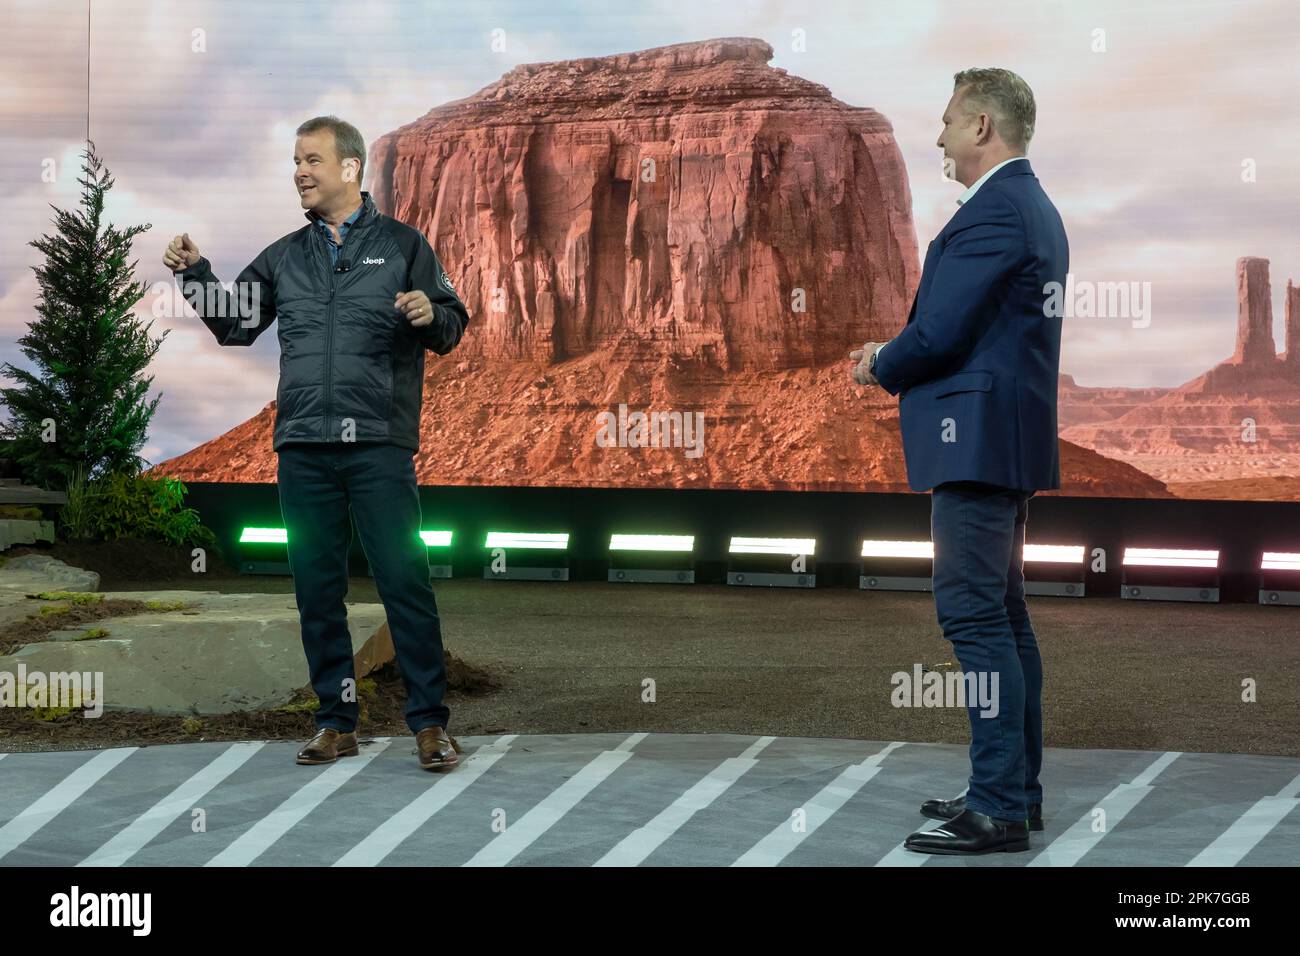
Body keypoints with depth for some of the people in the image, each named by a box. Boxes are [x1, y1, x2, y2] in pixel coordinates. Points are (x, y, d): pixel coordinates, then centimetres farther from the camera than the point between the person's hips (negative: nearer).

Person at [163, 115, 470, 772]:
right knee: (316, 589, 7)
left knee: (405, 581, -7)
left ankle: (429, 722, -1)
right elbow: (235, 325, 21)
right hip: (302, 447, 4)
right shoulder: (284, 256, 17)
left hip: (379, 445, -4)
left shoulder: (401, 244, 7)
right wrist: (195, 274, 7)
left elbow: (453, 328, 4)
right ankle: (337, 721, 16)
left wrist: (431, 315, -18)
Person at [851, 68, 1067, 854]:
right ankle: (1018, 789, 22)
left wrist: (880, 366, 1)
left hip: (978, 438, -11)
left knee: (973, 614, -9)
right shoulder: (1034, 206, 18)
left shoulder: (992, 210, -15)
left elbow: (939, 332, -19)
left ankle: (999, 809, -7)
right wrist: (894, 358, 12)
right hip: (1009, 436, 11)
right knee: (1004, 616, 14)